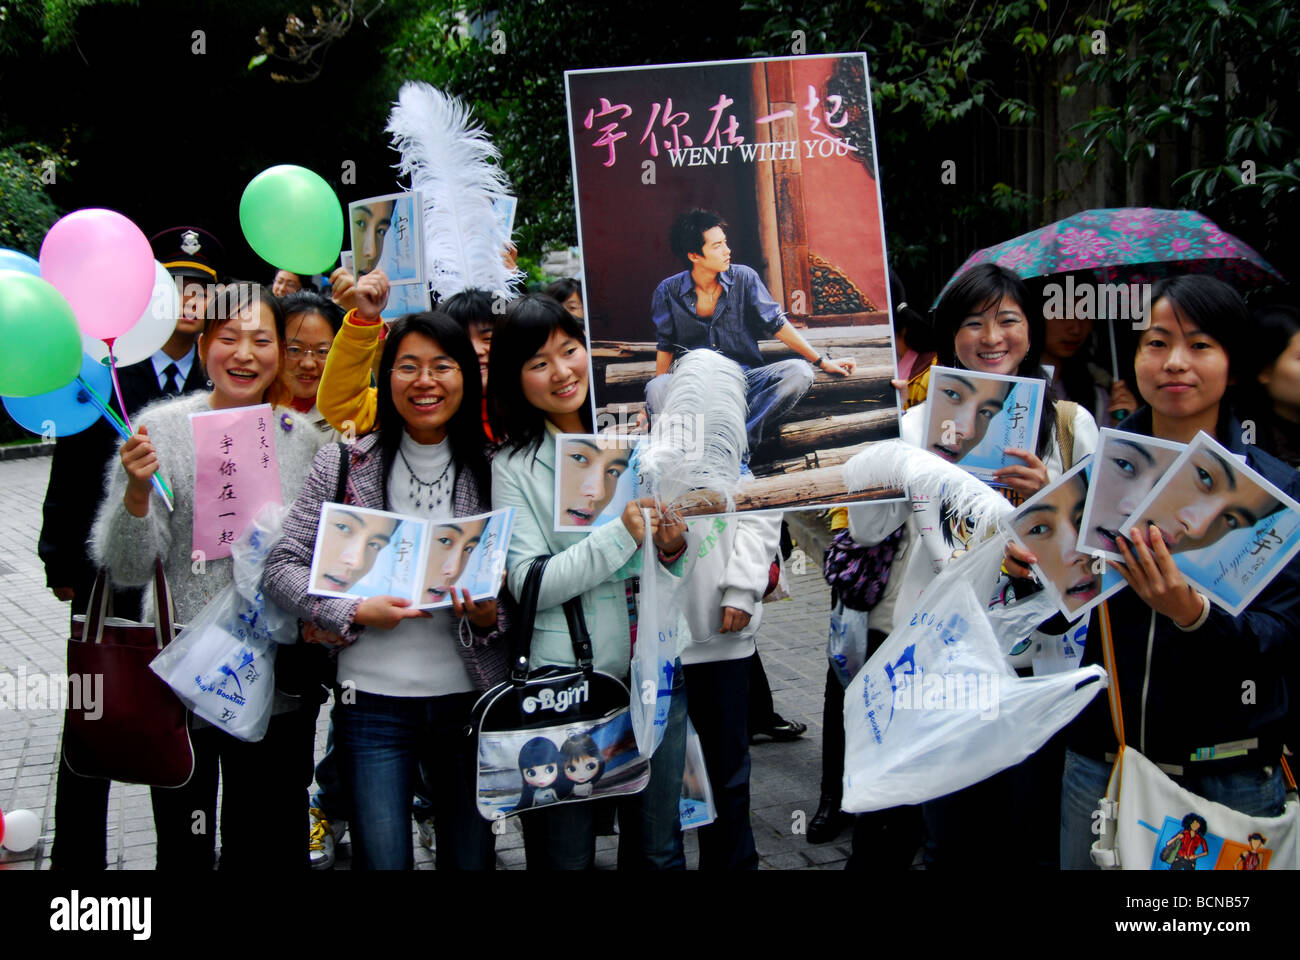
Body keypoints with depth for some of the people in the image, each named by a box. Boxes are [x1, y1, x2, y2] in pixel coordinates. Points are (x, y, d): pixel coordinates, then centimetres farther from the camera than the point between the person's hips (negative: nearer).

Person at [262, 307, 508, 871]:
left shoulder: (489, 468, 2)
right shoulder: (346, 462, -1)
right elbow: (282, 568, 0)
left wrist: (489, 617, -12)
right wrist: (355, 612, -14)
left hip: (467, 696, 2)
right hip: (373, 700, -1)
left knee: (472, 857, 13)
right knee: (382, 860, 2)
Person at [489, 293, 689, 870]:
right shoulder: (514, 467, -4)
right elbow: (528, 585, -13)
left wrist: (674, 549, -9)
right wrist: (623, 536, -22)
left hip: (657, 666, 3)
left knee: (658, 851, 13)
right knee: (566, 856, 7)